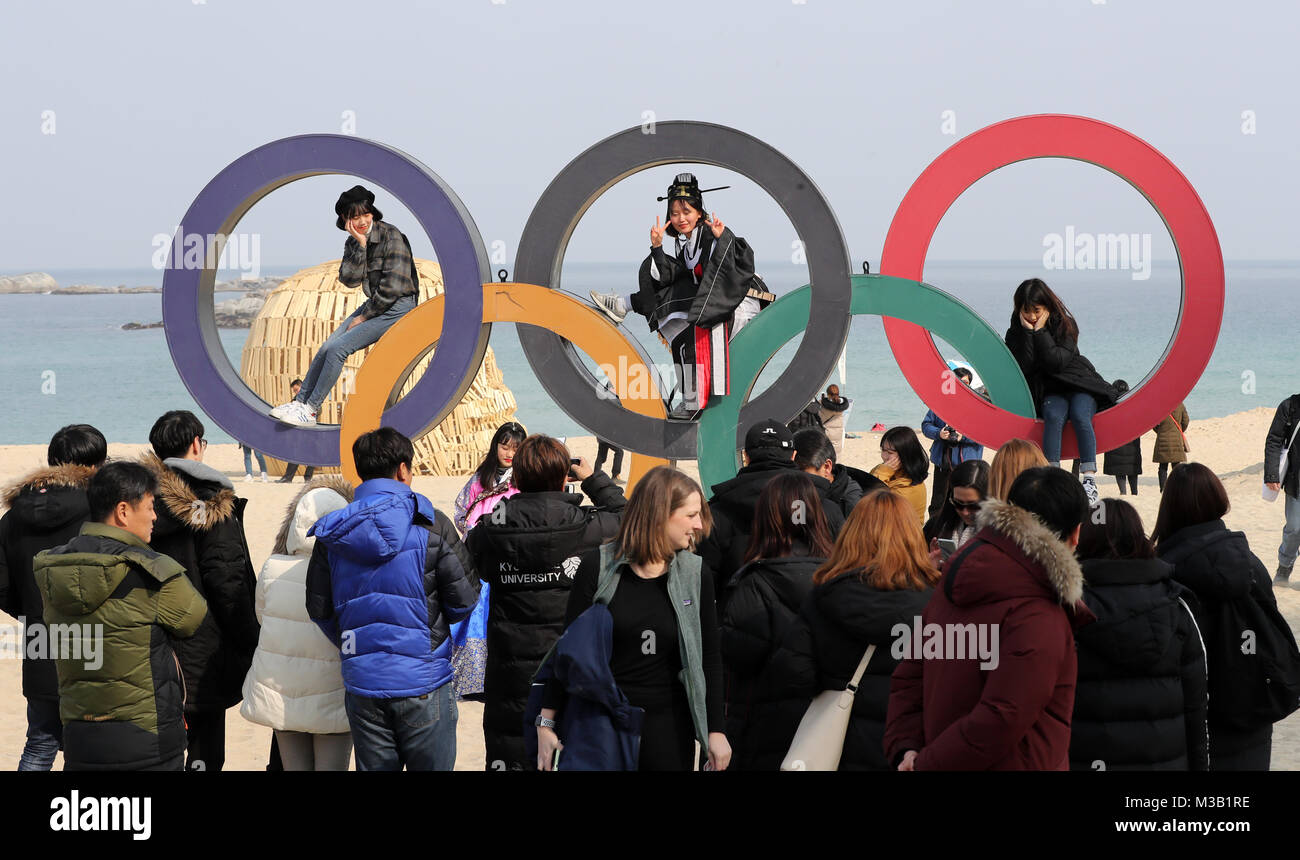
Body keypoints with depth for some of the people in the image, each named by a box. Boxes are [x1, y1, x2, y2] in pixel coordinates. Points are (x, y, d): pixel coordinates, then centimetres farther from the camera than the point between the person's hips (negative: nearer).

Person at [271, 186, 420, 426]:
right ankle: (299, 401, 5)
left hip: (398, 307, -8)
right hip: (375, 304, 8)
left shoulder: (391, 237, -16)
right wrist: (360, 245, -17)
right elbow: (350, 280, -6)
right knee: (327, 347, -3)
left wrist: (364, 317, -12)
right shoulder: (353, 242, 7)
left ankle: (311, 409, -11)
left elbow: (392, 287, -19)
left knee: (337, 348, -18)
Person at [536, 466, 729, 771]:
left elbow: (710, 658, 7)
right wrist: (546, 723, -2)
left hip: (668, 725, 2)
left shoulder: (696, 576, 3)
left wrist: (716, 730, 3)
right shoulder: (597, 567, -4)